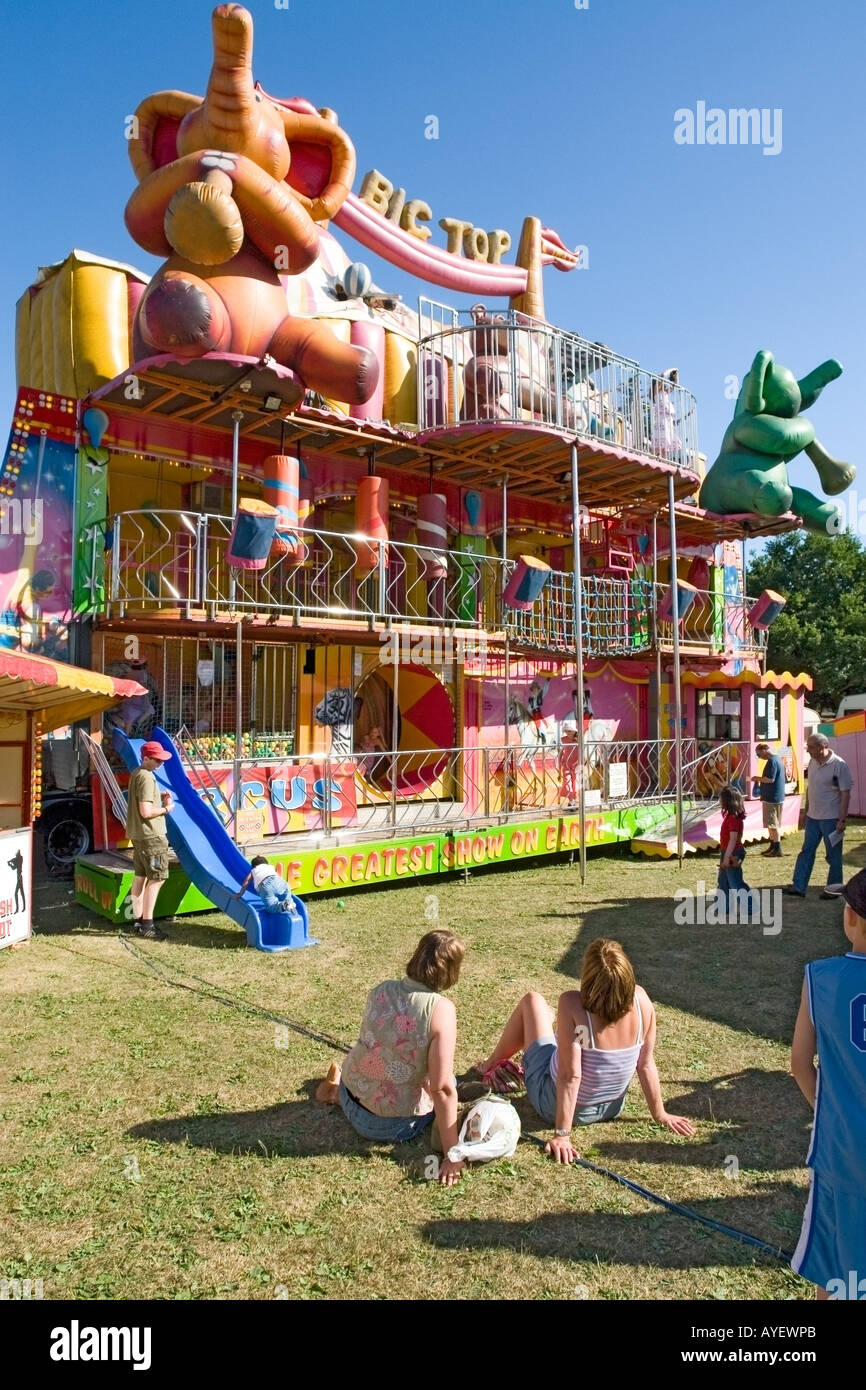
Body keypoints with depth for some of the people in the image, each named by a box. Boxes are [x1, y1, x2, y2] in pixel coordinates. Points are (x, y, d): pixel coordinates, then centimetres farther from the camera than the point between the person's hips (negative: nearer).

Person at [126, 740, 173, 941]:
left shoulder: (136, 774, 11)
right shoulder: (147, 777, -19)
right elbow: (146, 811, -24)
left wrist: (160, 797, 9)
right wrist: (166, 809, -9)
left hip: (137, 834, 10)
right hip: (151, 835, -10)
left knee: (141, 876, 15)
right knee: (156, 878, -6)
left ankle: (138, 920, 23)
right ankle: (147, 926, -4)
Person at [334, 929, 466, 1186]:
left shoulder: (380, 990, -7)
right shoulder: (441, 1009, -24)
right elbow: (441, 1088, -24)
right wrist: (452, 1155, -16)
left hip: (350, 1099, 6)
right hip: (390, 1125, -5)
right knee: (449, 1081, 22)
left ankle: (338, 1087, 37)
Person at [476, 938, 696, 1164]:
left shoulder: (572, 1005, -34)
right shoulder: (641, 1000, -21)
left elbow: (570, 1075, -31)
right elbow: (646, 1064, -11)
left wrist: (561, 1134, -23)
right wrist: (660, 1115, 2)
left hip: (555, 1107, -4)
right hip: (612, 1109, 5)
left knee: (533, 1001, 11)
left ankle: (492, 1064, 36)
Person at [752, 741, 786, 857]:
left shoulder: (772, 761, -18)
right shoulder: (778, 759, 14)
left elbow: (770, 779, -24)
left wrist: (758, 779, -9)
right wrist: (760, 780, 15)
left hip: (771, 798, -10)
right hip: (778, 797, 10)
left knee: (772, 824, -4)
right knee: (774, 824, 16)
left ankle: (777, 850, -1)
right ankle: (773, 847, 23)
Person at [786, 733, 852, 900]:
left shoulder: (839, 765, -16)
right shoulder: (812, 762, 5)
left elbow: (845, 794, -16)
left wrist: (842, 819, -18)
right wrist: (807, 810, 16)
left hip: (831, 818, -7)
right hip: (813, 817, 7)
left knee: (833, 855, 6)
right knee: (806, 852, 8)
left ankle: (834, 889, 20)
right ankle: (799, 887, 13)